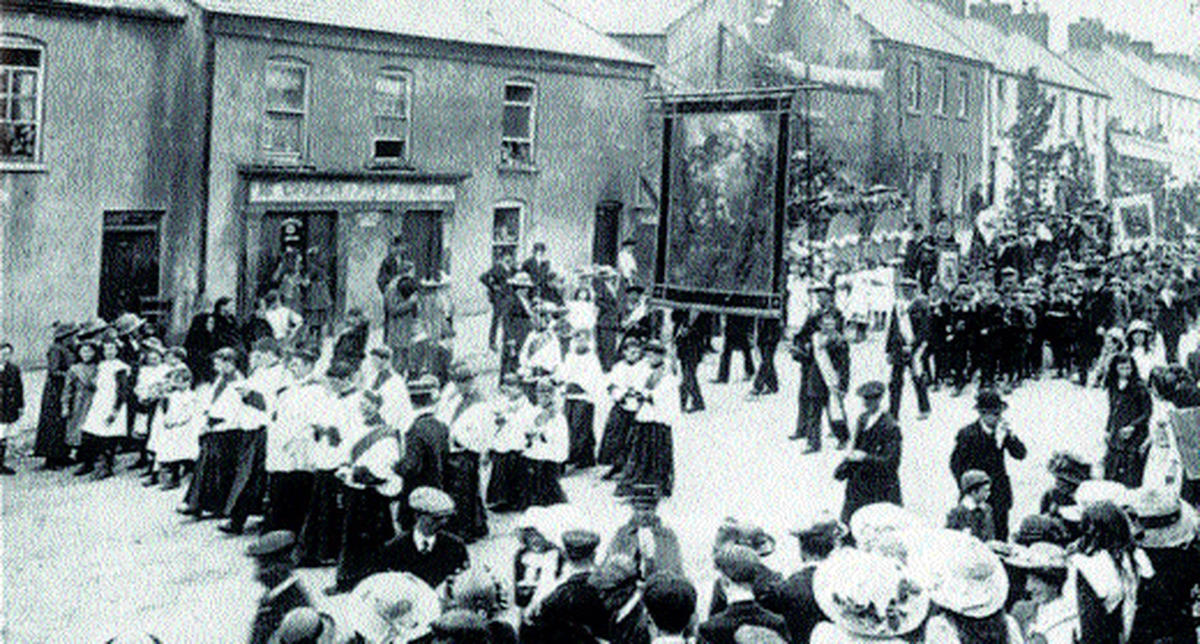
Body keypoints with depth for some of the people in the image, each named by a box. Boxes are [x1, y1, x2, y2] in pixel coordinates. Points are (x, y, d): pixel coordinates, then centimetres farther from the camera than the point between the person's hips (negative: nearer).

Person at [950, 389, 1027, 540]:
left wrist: (1010, 435, -14)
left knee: (1001, 536, 8)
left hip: (999, 496, 5)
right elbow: (956, 464, -6)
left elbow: (1020, 454, 1)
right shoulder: (968, 434, -9)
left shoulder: (1002, 431, 5)